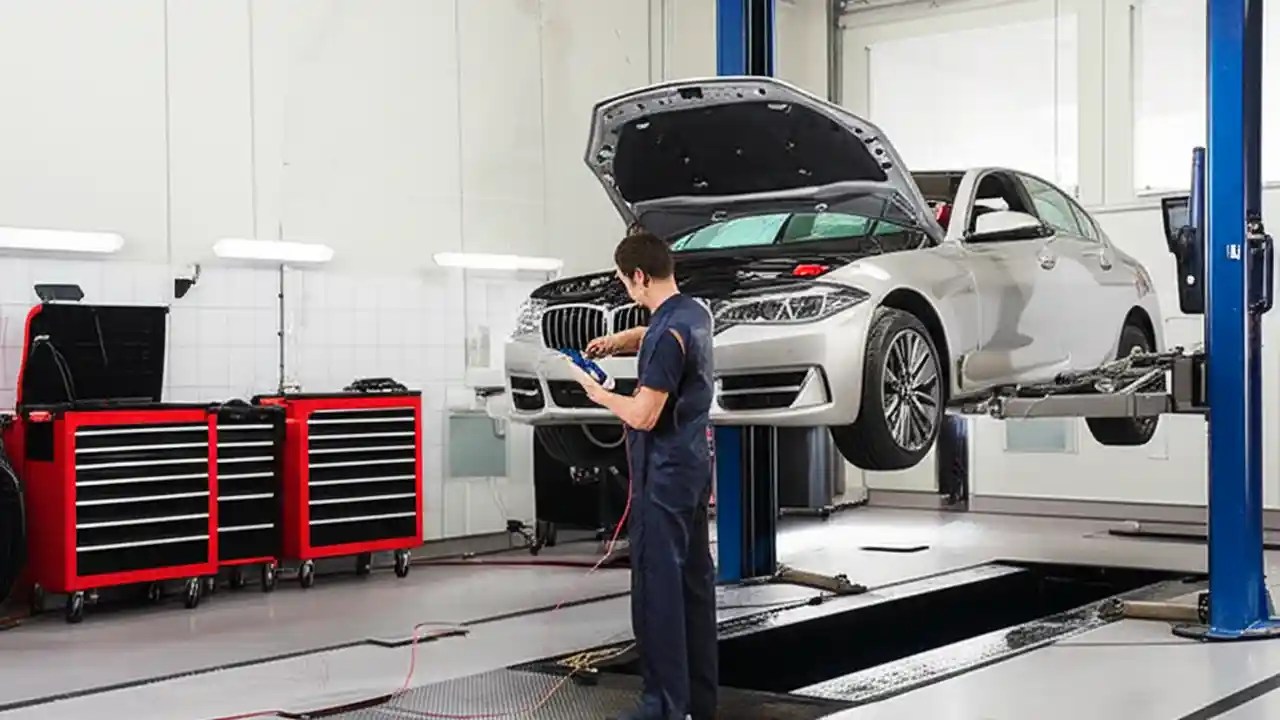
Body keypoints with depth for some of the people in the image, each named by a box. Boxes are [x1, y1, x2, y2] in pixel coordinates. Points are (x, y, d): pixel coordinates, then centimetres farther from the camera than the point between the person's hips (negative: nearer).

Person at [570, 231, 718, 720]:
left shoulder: (668, 335, -20)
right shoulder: (694, 313, 9)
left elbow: (643, 416, -21)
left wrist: (599, 394, -5)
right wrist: (617, 342, 17)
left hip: (663, 476, -10)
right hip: (694, 465, 10)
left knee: (658, 588, -5)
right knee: (695, 581, 13)